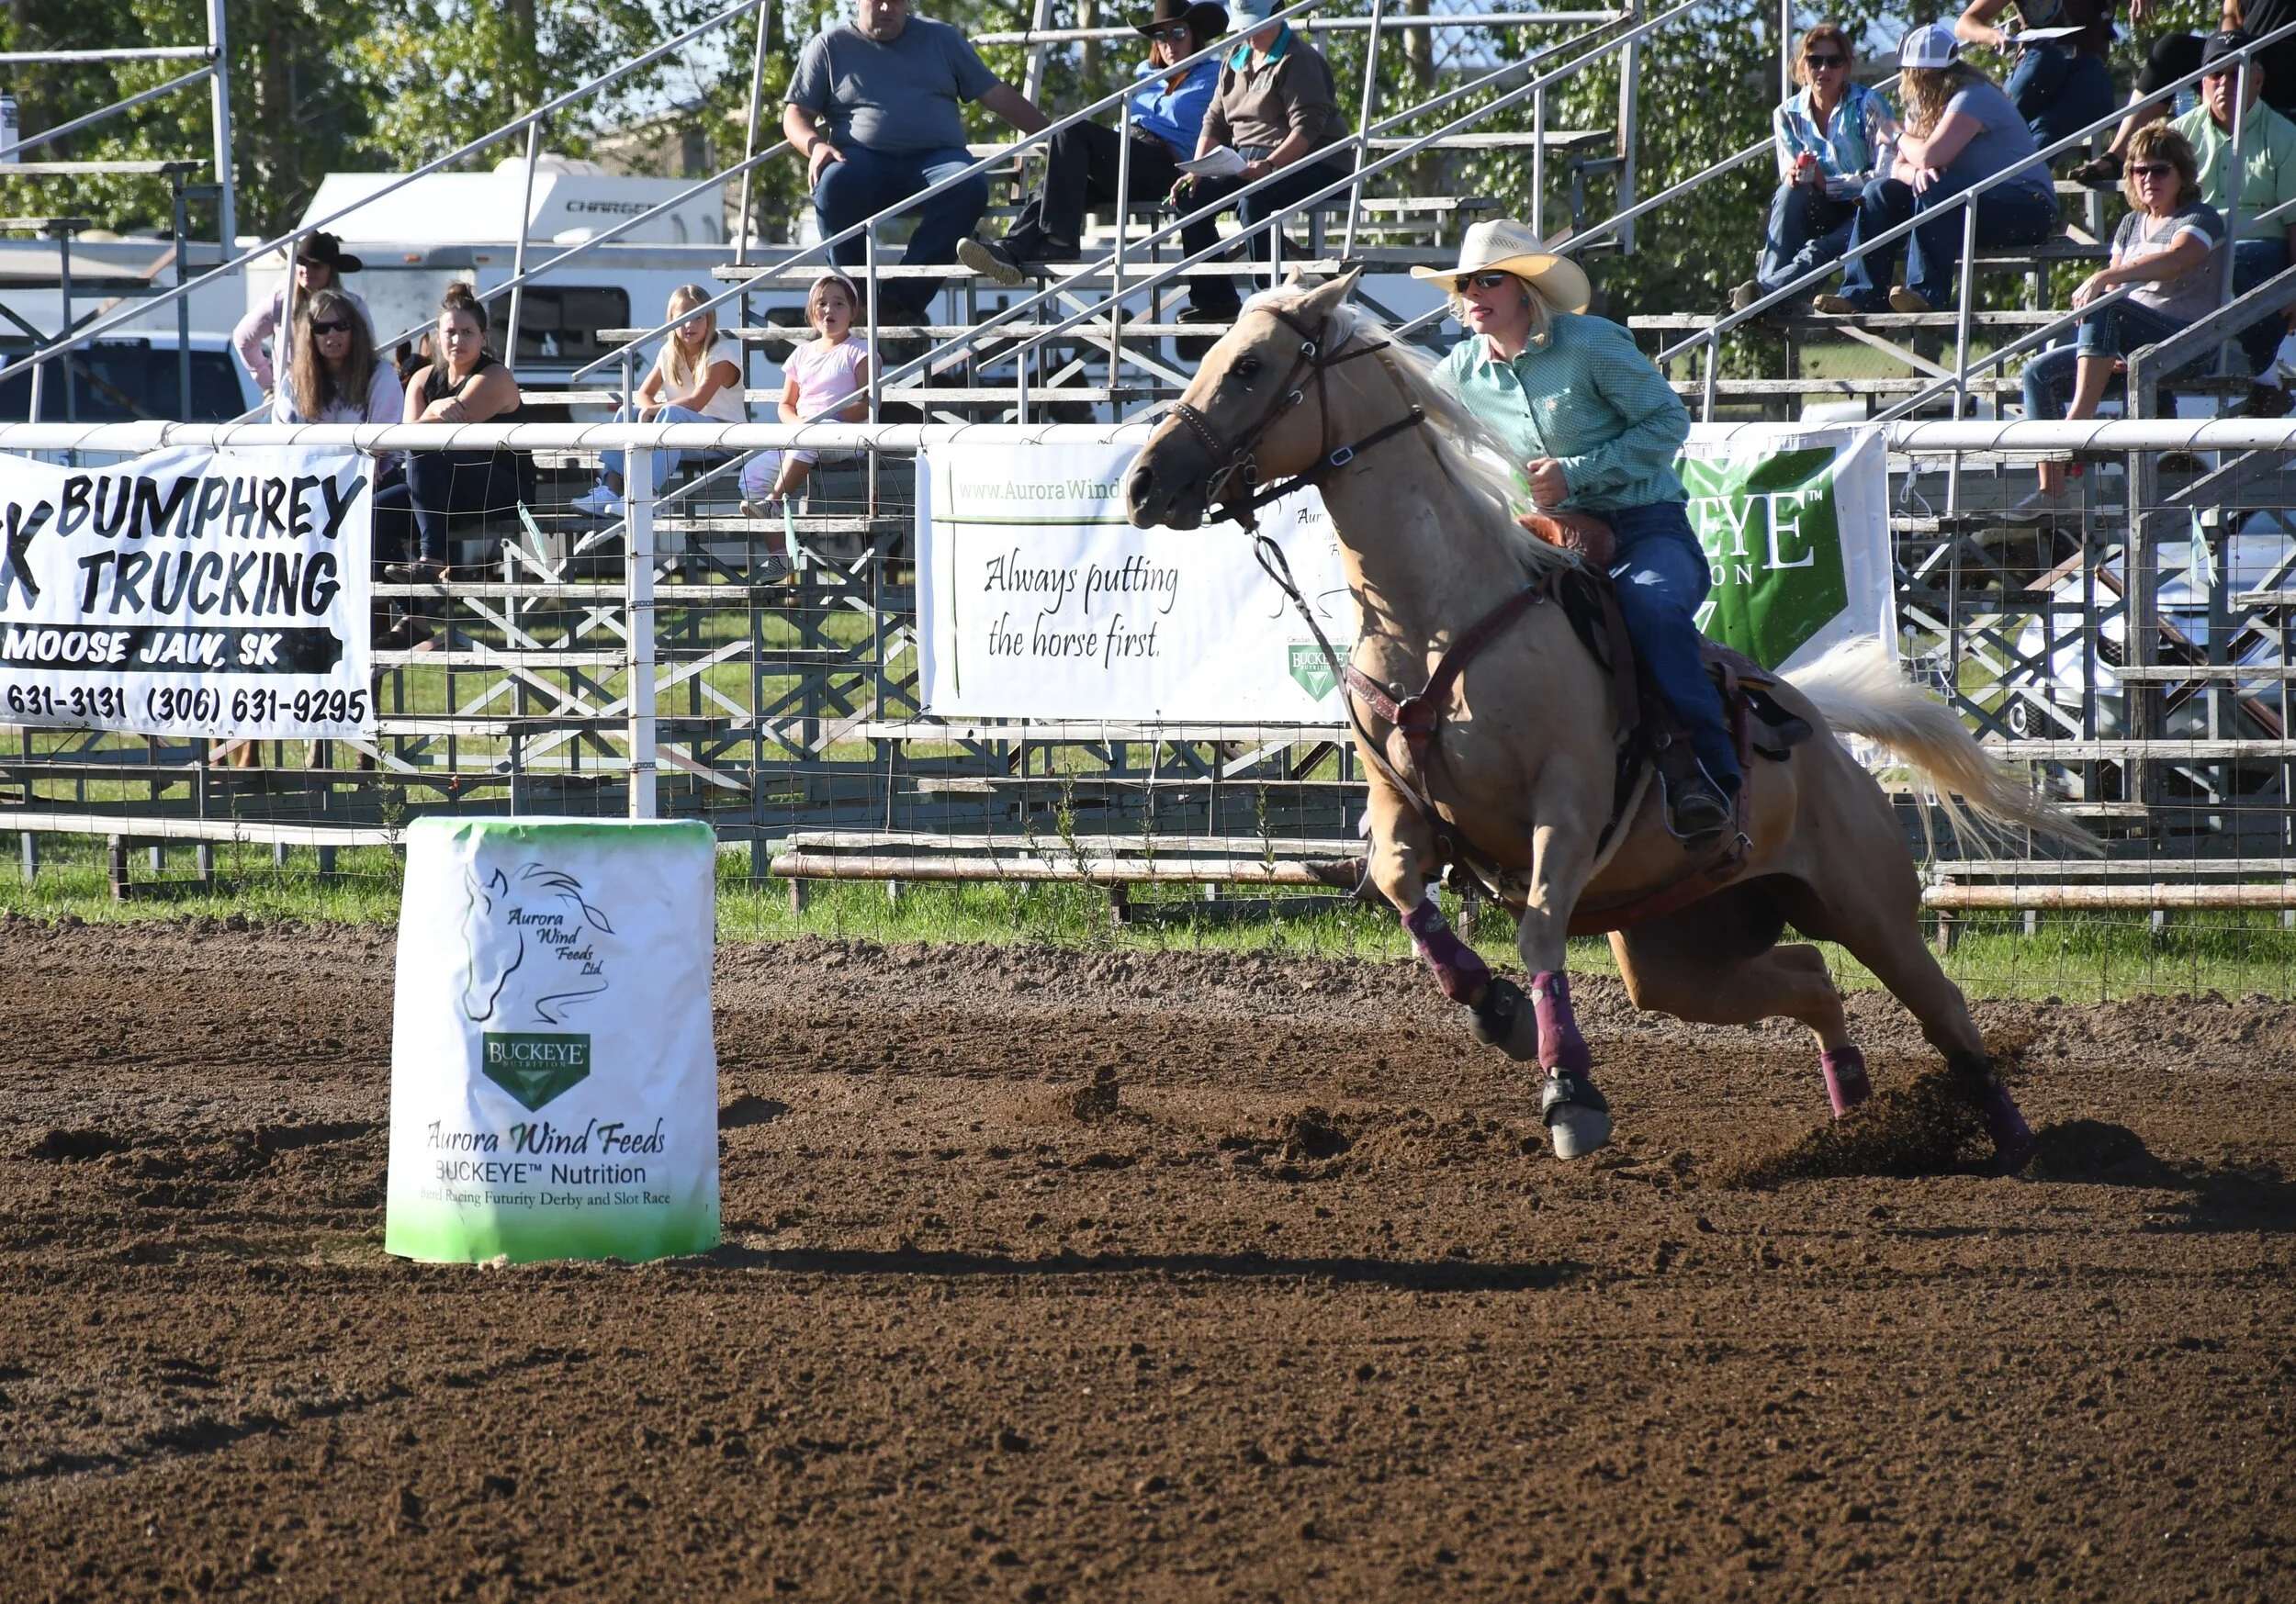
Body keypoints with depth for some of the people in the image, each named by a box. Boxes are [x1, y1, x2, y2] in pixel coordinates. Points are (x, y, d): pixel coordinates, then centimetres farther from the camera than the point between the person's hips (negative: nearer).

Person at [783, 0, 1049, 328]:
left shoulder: (940, 39, 20)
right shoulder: (829, 46, 15)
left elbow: (997, 95, 20)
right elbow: (796, 115, 12)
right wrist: (816, 146, -11)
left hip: (936, 157, 1)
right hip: (864, 162, -1)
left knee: (968, 186, -35)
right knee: (833, 184, -37)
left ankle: (900, 300, -38)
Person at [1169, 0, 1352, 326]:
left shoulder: (1298, 59, -9)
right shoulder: (1236, 60, 14)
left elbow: (1306, 129, -19)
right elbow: (1214, 120, 12)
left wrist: (1270, 165, -34)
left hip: (1310, 164, -8)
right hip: (1248, 162, 8)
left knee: (1252, 201, -35)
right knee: (1191, 196, -12)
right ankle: (1213, 299, -6)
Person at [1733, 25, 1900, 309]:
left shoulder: (1869, 105, -6)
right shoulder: (1788, 115, 8)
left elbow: (1886, 174, -12)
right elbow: (1789, 178, 4)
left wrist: (1826, 183, -21)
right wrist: (1794, 176, -21)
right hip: (1819, 217, 4)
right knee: (1790, 193, -31)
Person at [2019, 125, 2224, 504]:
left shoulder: (2200, 218, -5)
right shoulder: (2132, 224, 20)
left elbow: (2177, 258, -27)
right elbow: (2115, 287, 17)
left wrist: (2104, 278, -35)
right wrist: (2109, 352, -2)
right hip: (2134, 351, 8)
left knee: (2105, 308, -33)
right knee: (2039, 373, -8)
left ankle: (2081, 417, -38)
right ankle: (2050, 495, -15)